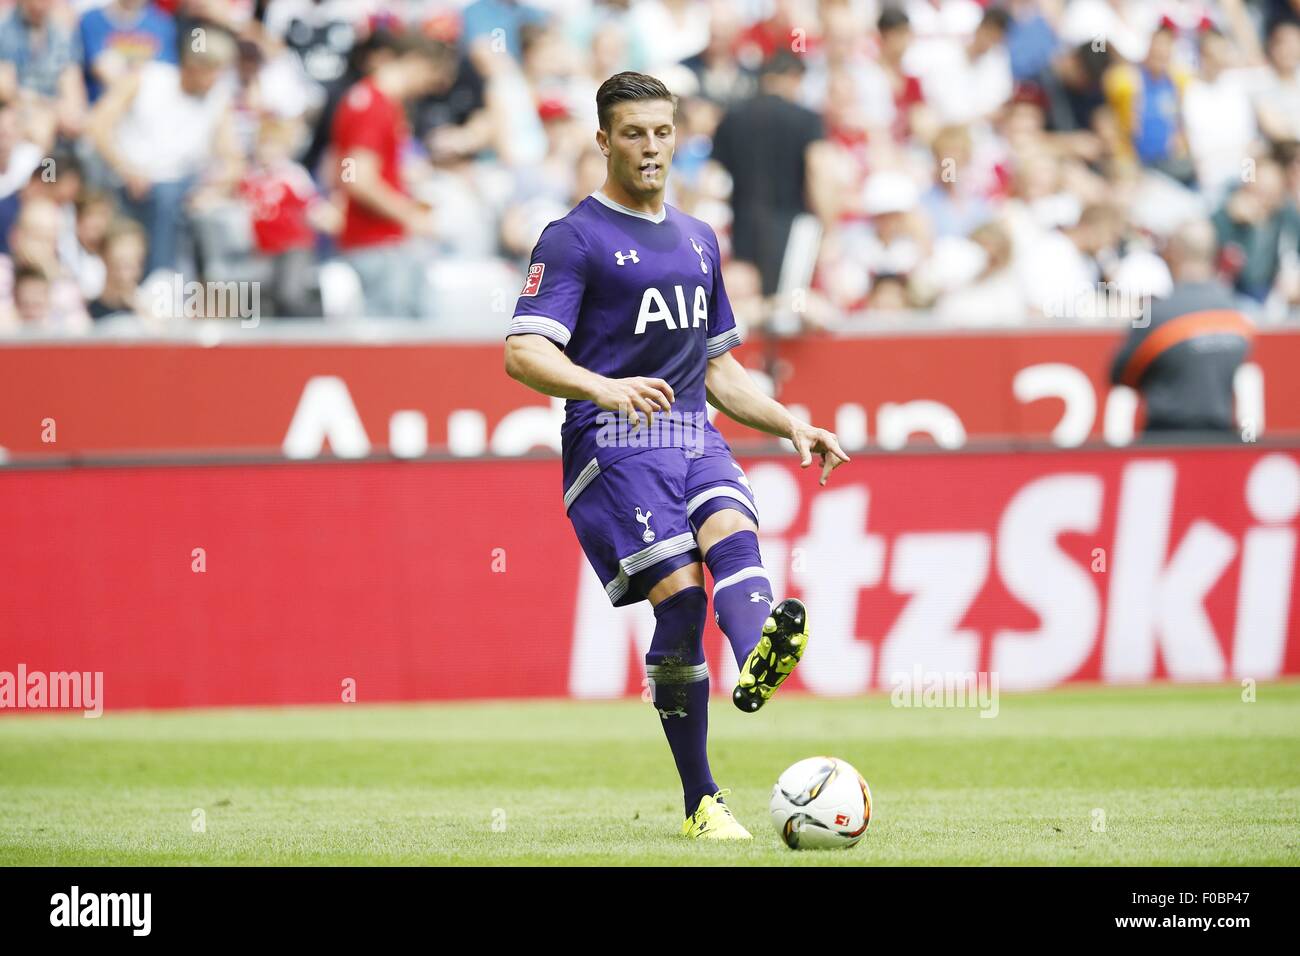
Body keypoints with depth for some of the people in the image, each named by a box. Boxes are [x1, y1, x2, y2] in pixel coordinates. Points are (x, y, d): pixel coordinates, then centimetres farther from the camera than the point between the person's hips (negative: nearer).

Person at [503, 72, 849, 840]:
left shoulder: (699, 240, 23)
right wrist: (602, 388, -27)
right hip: (613, 446, -6)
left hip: (694, 438, 6)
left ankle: (757, 663, -58)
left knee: (732, 530, -27)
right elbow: (525, 353, -10)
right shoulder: (575, 238, 1)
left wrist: (792, 426, 18)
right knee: (680, 592, -18)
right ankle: (701, 802, -12)